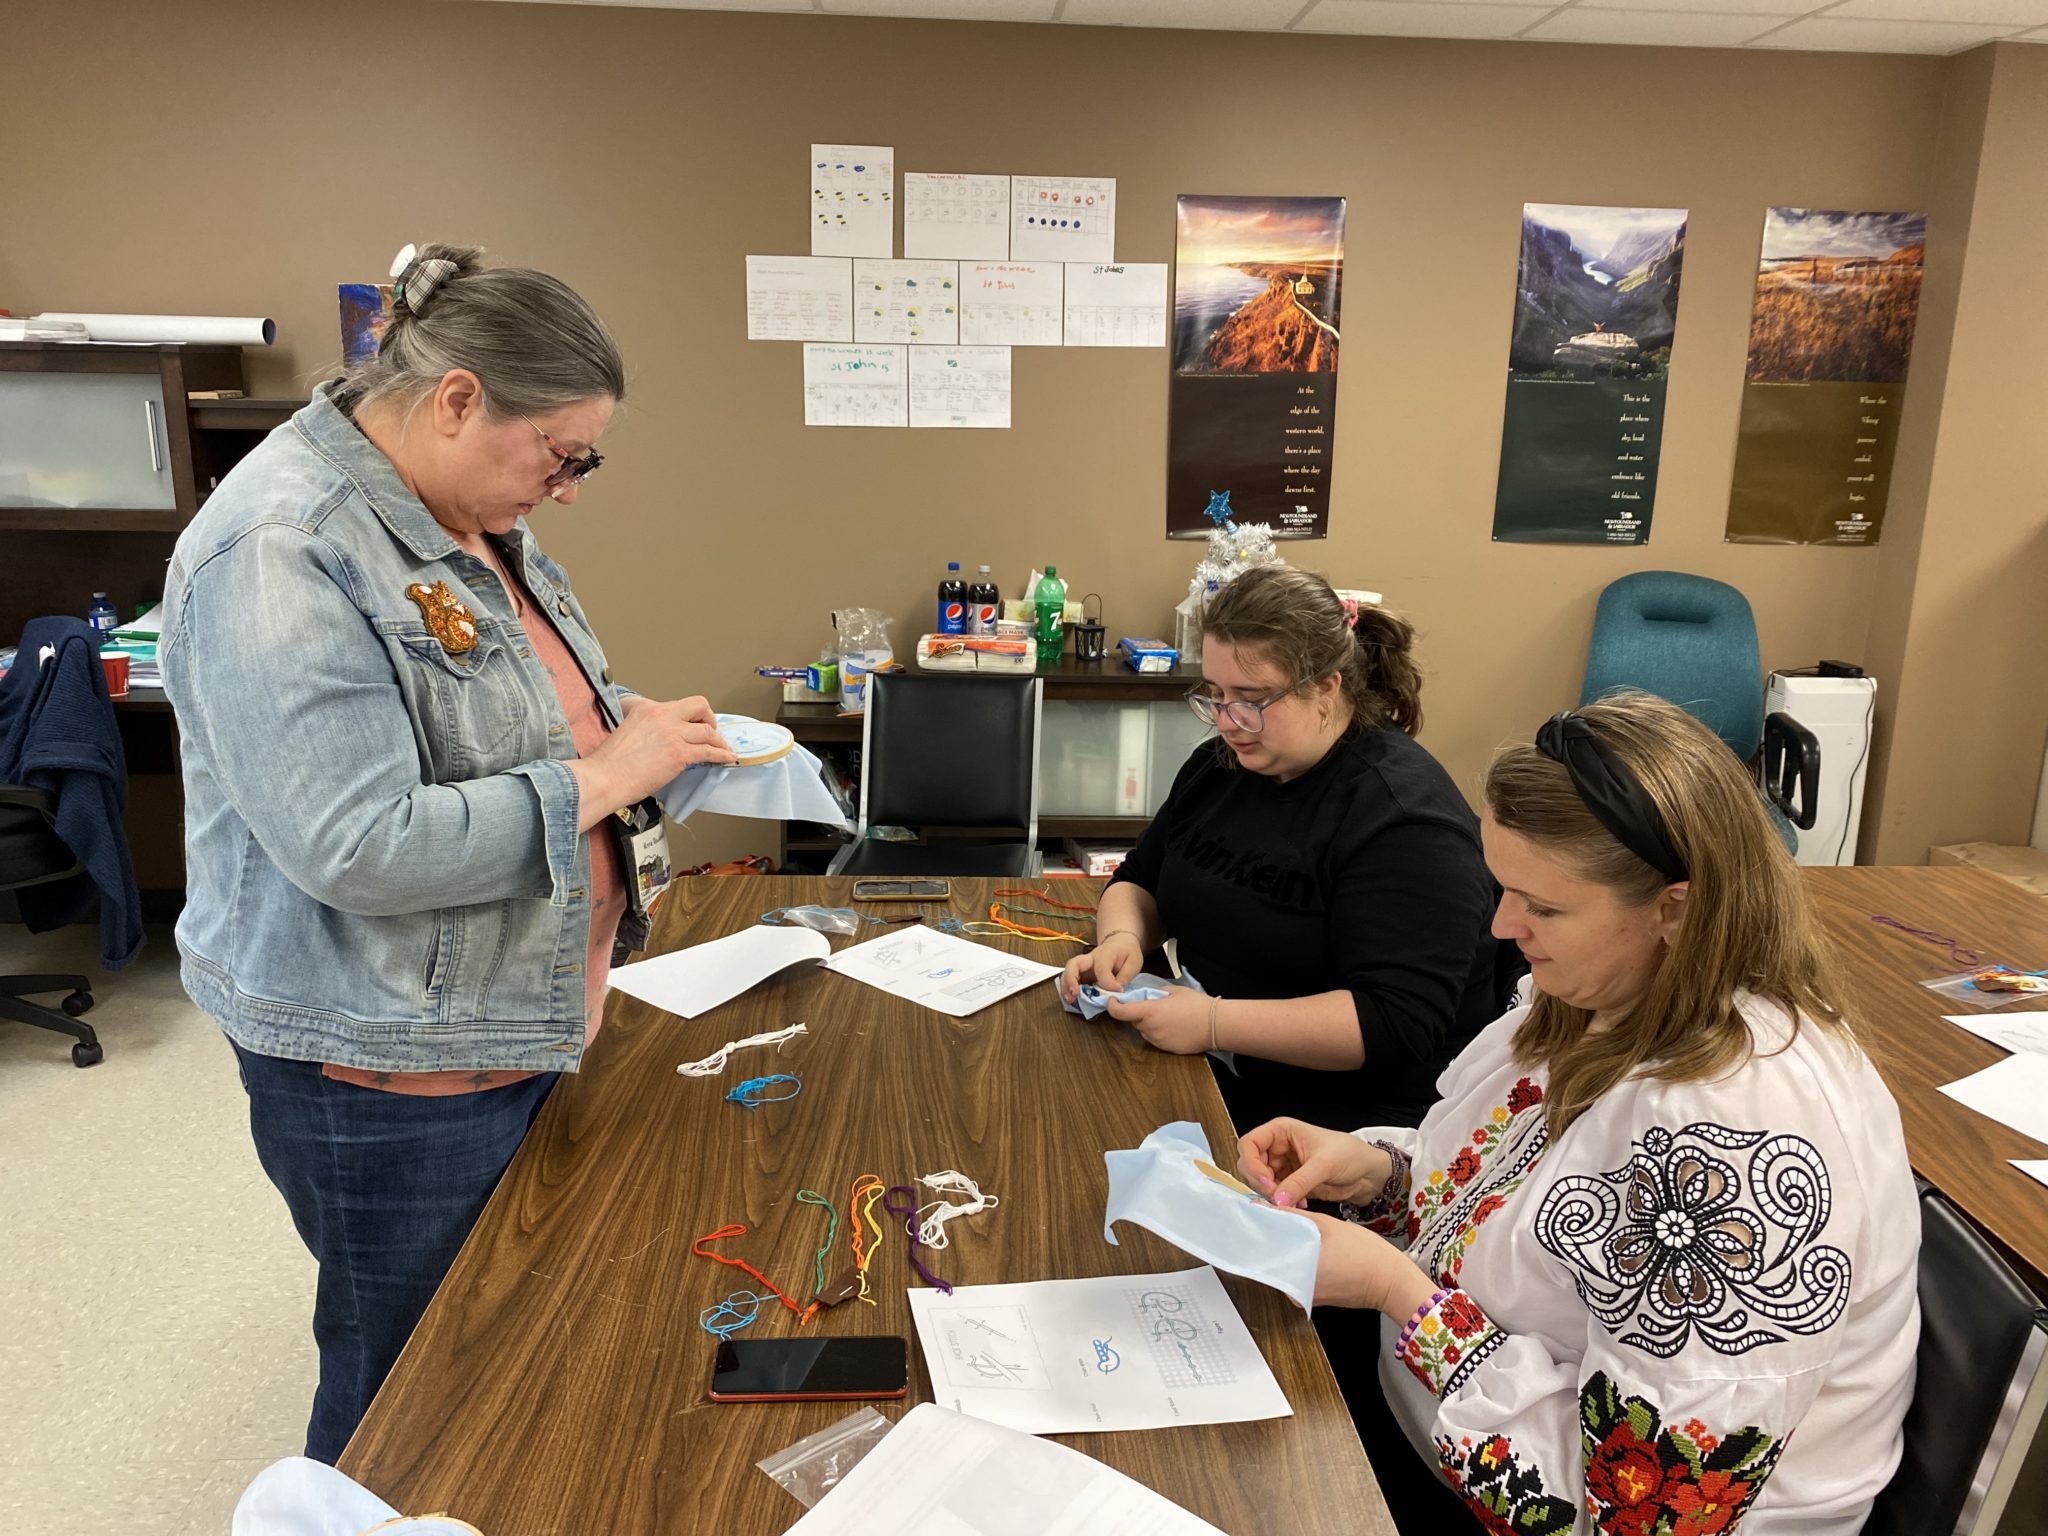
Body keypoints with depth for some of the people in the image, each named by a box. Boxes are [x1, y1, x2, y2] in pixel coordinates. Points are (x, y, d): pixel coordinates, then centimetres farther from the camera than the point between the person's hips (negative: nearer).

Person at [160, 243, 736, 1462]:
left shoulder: (464, 516, 5)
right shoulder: (281, 551, -24)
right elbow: (359, 851, -30)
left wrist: (628, 721, -1)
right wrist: (602, 778, -23)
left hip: (520, 1027, 9)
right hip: (394, 1081, -9)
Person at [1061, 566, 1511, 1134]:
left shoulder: (1405, 816, -18)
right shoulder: (1220, 765, 7)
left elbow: (1400, 1023, -24)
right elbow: (1139, 881, 17)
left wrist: (1216, 1023, -28)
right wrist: (1122, 936, -7)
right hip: (1196, 1075, 7)